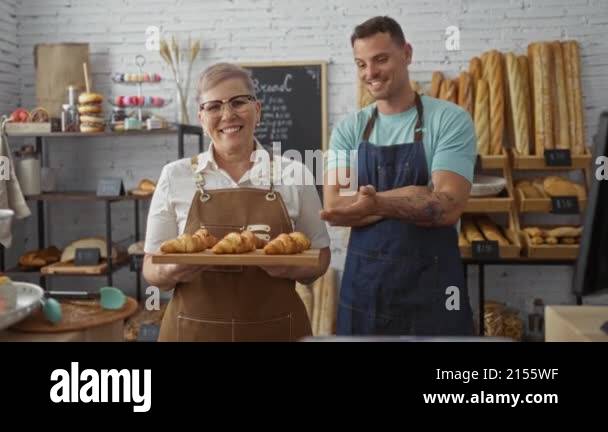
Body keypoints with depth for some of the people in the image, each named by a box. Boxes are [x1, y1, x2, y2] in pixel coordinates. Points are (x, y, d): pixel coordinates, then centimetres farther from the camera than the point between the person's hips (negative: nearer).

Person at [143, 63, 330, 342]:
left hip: (276, 328, 0)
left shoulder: (293, 175, -2)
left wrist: (291, 267, -16)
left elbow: (319, 258, 5)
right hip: (194, 329, 0)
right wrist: (171, 272, -19)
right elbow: (151, 268, 2)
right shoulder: (175, 177, -2)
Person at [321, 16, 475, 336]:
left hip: (430, 283, -2)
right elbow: (334, 209, -8)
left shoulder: (450, 120, -5)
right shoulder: (348, 130, 4)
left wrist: (378, 202, -33)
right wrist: (414, 199, -16)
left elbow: (447, 207, -17)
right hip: (362, 279, 3)